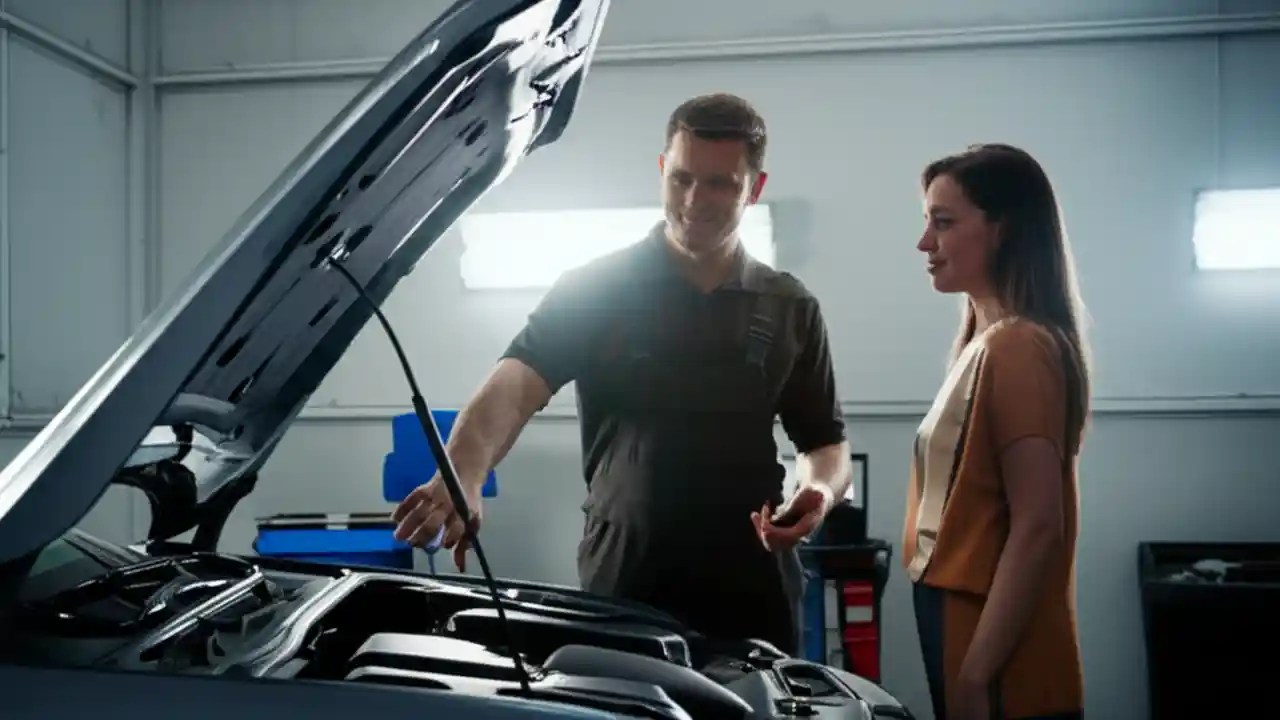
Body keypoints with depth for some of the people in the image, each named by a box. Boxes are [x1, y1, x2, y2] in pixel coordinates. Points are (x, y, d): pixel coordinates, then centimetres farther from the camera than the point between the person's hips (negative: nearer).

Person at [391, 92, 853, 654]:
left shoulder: (790, 309, 5)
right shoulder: (594, 289, -5)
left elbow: (826, 443, 11)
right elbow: (512, 386, -20)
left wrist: (821, 489, -13)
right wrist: (462, 477, -40)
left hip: (752, 597, 3)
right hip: (623, 589, -2)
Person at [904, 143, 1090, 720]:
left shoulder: (1015, 347, -17)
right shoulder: (987, 344, 11)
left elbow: (1037, 528, -21)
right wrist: (968, 666, 16)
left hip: (1001, 670, -9)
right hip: (969, 627, 9)